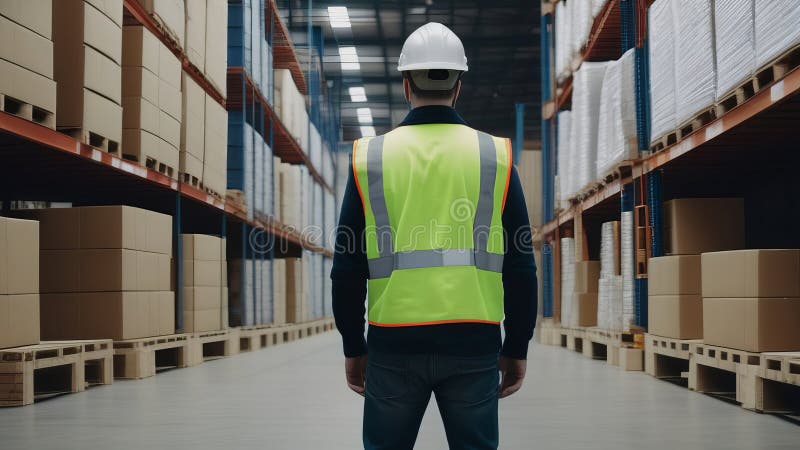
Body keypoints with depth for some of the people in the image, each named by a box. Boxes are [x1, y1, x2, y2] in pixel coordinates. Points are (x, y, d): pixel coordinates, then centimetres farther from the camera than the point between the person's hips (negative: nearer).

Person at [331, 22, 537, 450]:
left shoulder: (369, 157, 3)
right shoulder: (495, 156, 3)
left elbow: (348, 267, 3)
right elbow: (520, 267, 2)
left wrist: (353, 347, 12)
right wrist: (517, 349, 10)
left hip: (393, 343, 0)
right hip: (473, 344, 0)